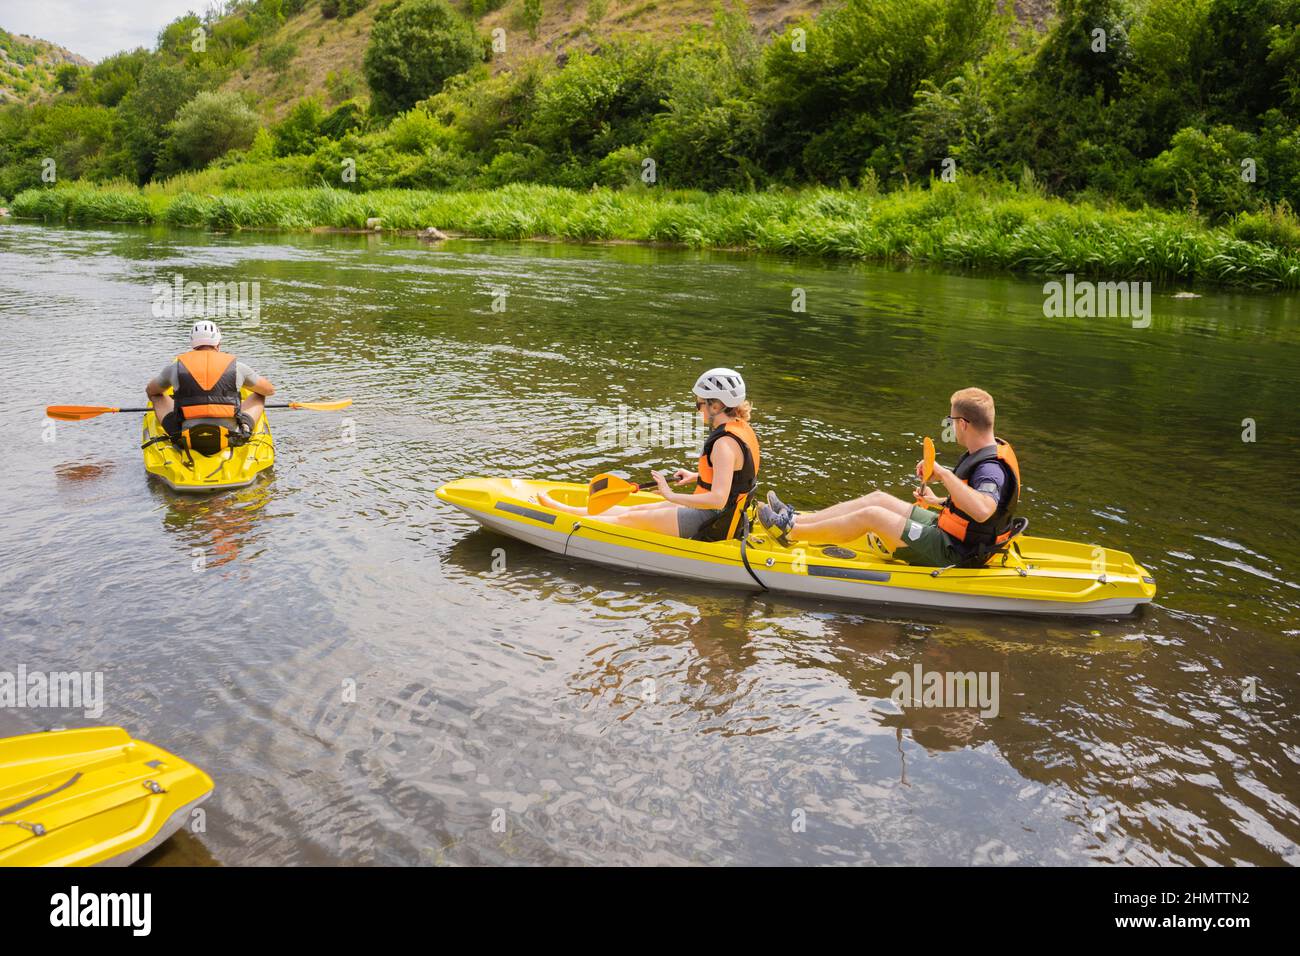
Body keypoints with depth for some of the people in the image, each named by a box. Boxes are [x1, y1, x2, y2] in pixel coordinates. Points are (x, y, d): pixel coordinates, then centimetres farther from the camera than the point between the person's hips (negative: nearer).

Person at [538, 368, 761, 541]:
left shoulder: (725, 443, -25)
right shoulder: (742, 429, 6)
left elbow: (718, 499, -34)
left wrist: (671, 496, -26)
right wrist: (697, 476, 14)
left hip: (711, 526, -9)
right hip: (721, 516, 9)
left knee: (630, 518, -1)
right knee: (635, 509, 15)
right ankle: (566, 510, 25)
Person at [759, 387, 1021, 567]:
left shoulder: (990, 467, -26)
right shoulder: (990, 452, 6)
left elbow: (983, 511, -47)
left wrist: (944, 473, -40)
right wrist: (940, 502, 13)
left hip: (950, 554, -10)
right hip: (947, 531, 10)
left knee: (871, 515, -14)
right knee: (879, 498, 10)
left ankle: (791, 532, -1)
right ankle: (795, 519, 13)